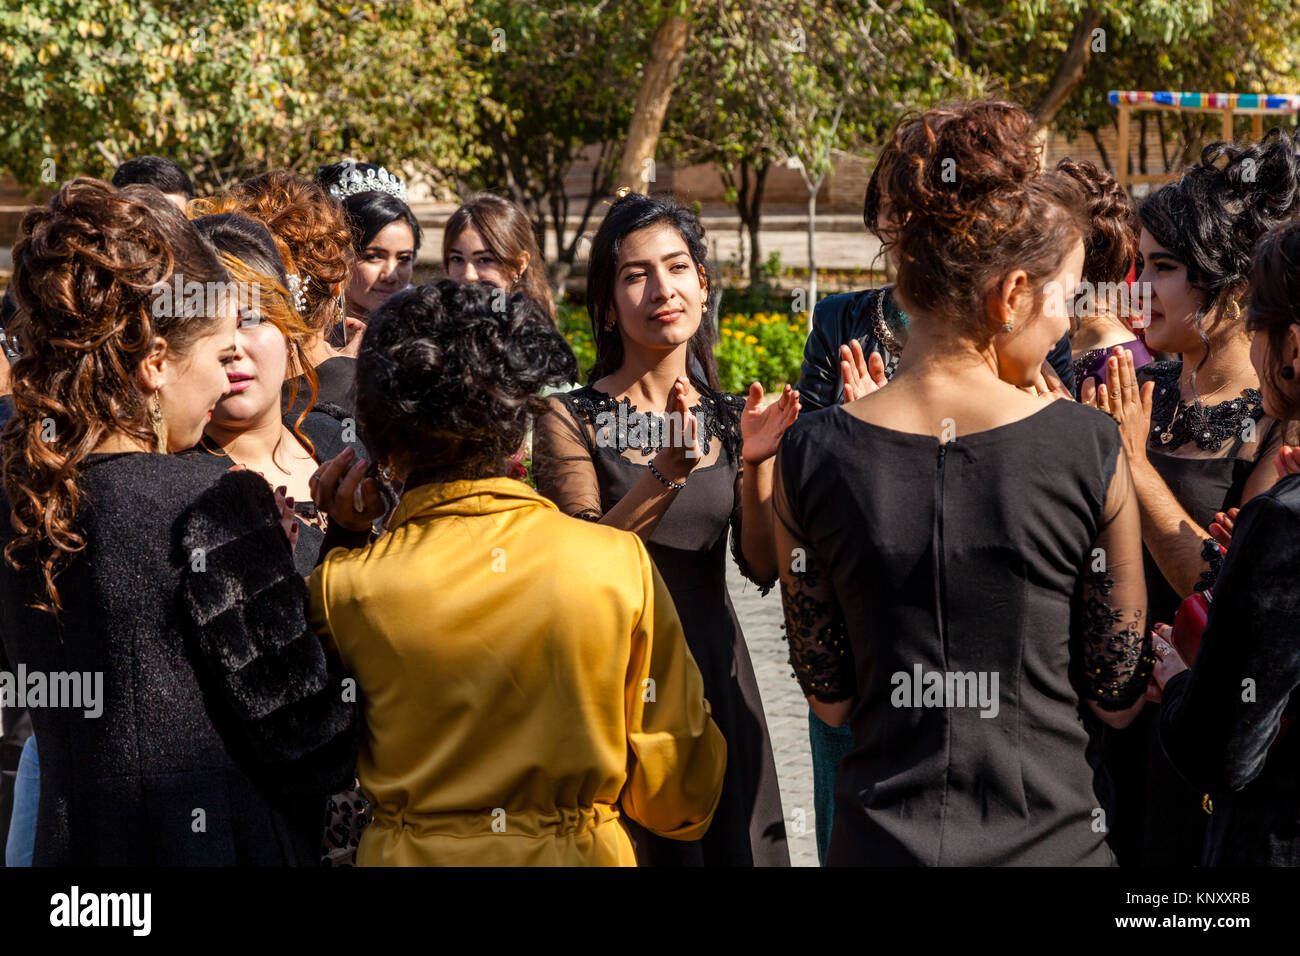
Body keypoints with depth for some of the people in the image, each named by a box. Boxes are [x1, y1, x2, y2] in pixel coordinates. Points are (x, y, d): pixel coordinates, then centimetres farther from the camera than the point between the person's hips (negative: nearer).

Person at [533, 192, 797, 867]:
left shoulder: (730, 418, 8)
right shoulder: (570, 419, -5)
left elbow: (763, 566, 0)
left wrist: (754, 465, -16)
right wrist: (665, 475, -28)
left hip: (715, 673, 4)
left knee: (730, 845, 8)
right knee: (623, 846, -2)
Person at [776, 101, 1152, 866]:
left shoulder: (813, 455, -7)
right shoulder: (1089, 449, -12)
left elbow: (830, 700, -1)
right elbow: (1120, 698, -2)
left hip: (881, 839, 1)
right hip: (1045, 837, -1)